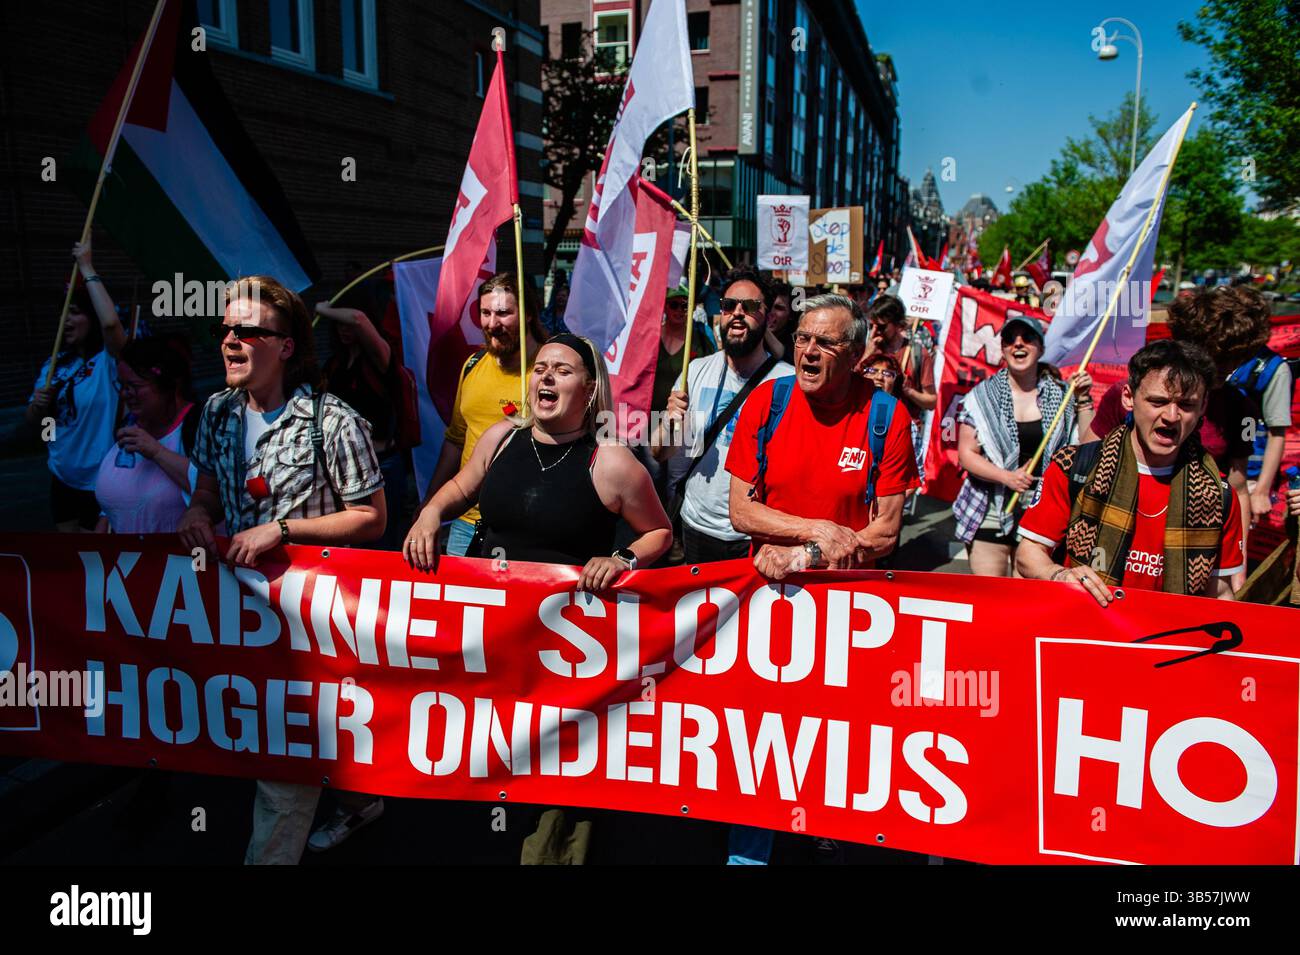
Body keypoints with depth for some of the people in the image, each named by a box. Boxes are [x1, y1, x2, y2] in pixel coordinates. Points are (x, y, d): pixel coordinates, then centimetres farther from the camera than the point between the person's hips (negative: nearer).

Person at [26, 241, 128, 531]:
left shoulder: (110, 359, -13)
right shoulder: (56, 363, 4)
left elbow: (110, 322, -36)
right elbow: (32, 421, 10)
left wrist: (87, 269, -26)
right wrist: (37, 405, -13)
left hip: (100, 484, -6)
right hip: (62, 480, 6)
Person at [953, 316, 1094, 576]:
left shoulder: (1061, 396, 7)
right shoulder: (983, 396, 1)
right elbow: (966, 454, -2)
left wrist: (1084, 401, -4)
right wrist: (1007, 477, -16)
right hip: (991, 514, -1)